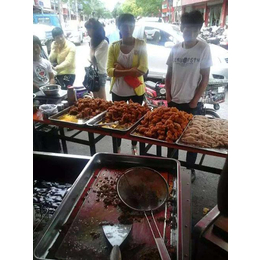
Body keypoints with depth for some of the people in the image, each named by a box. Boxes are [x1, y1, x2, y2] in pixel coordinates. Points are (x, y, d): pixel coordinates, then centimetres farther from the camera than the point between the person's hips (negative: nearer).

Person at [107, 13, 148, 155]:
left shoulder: (141, 44, -7)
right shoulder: (114, 46, -1)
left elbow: (142, 70, -17)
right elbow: (109, 71, -11)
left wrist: (121, 69, -16)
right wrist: (131, 71, -20)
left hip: (136, 91, -1)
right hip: (118, 91, 2)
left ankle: (134, 146, 36)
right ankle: (117, 147, 35)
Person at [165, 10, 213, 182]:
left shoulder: (203, 48, -7)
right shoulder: (175, 48, 2)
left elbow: (205, 78, -7)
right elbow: (169, 74, 8)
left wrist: (194, 101, -10)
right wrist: (168, 96, 0)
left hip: (192, 103, -3)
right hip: (174, 101, 4)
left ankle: (190, 168, 28)